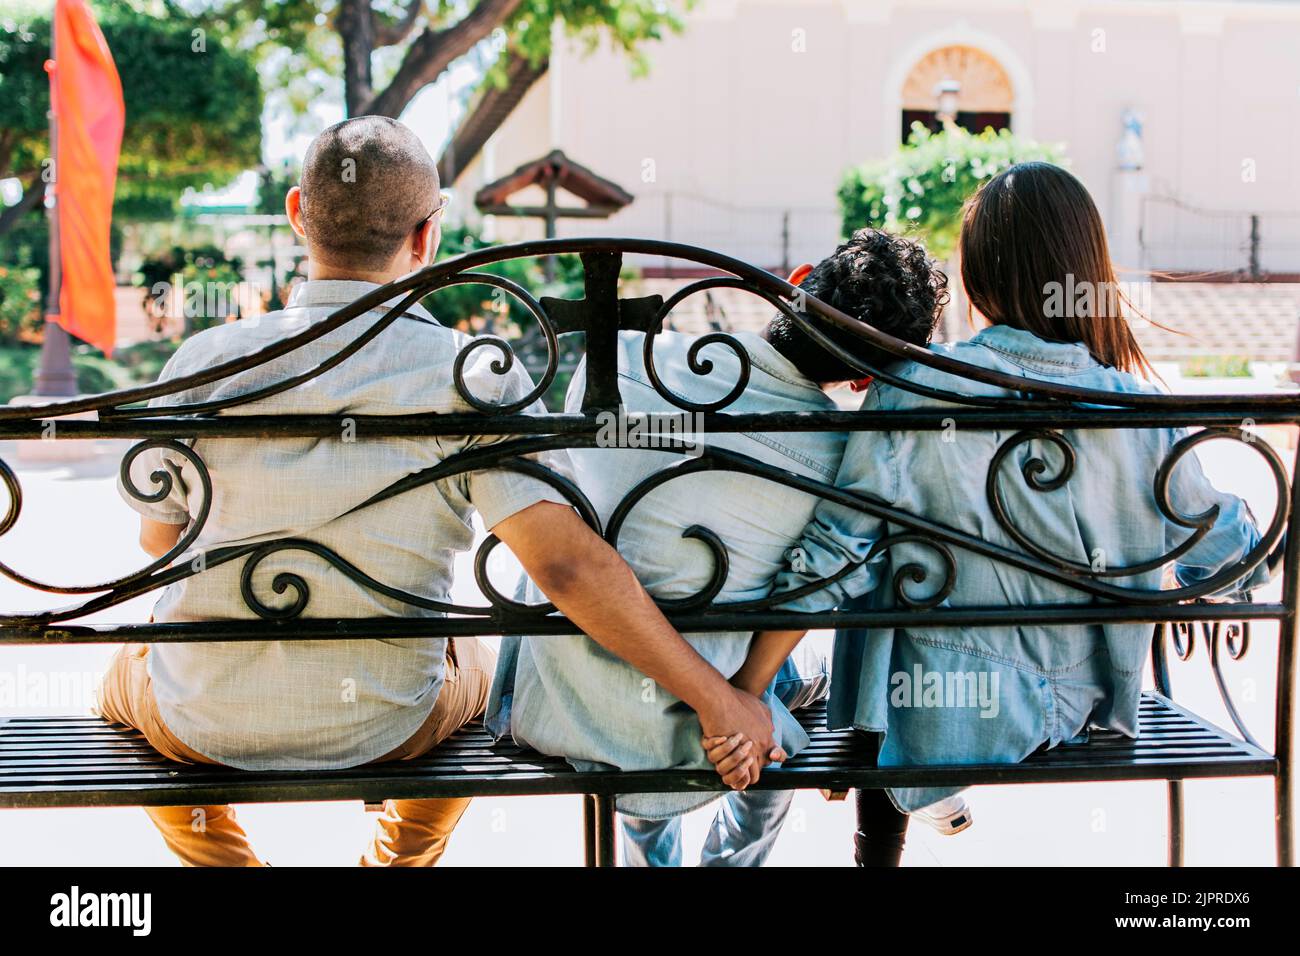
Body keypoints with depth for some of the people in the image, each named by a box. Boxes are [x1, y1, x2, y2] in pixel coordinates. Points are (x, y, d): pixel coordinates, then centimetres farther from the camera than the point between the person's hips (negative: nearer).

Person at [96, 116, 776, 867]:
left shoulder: (203, 362, -12)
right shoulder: (473, 375, -17)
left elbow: (159, 535, 3)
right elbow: (566, 559, -25)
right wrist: (717, 699, -20)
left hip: (201, 726, 0)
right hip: (379, 732, 0)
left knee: (126, 675, 37)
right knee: (485, 661, 35)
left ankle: (221, 856, 30)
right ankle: (400, 860, 39)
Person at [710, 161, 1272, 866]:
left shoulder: (912, 390, -17)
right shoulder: (1140, 413, -12)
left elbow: (831, 558, -16)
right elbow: (1230, 558, 0)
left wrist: (744, 695, -9)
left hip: (935, 719, -2)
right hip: (1079, 707, 3)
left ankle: (880, 844, 38)